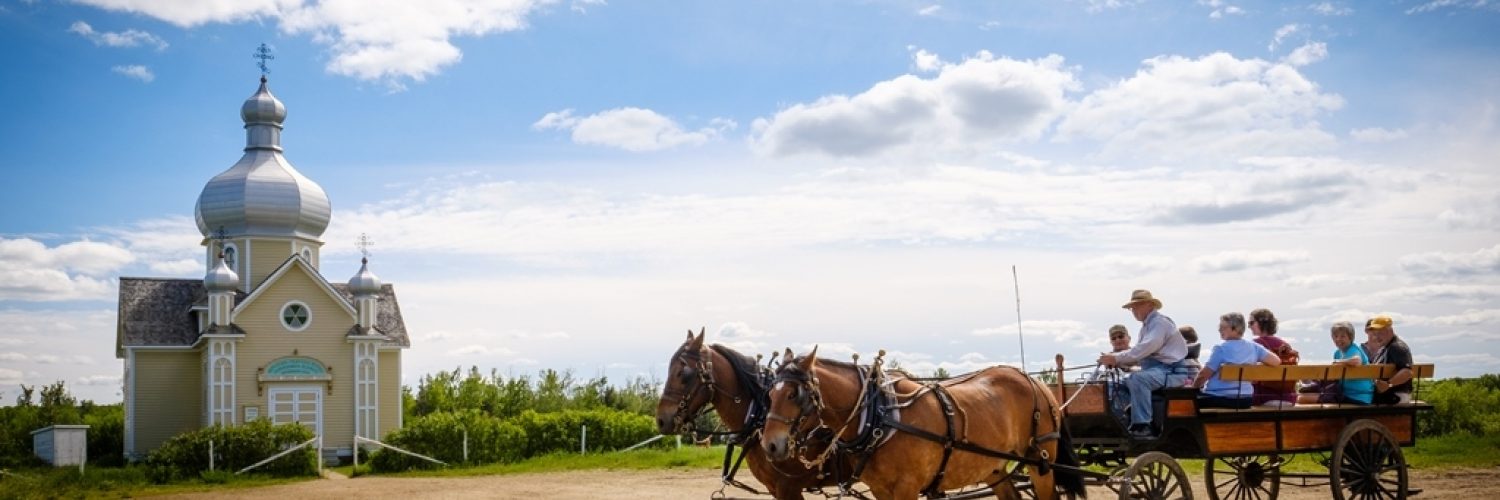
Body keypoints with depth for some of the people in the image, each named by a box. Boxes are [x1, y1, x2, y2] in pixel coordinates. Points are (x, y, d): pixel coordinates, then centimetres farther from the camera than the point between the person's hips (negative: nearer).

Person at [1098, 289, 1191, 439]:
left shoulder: (1160, 322, -11)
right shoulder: (1147, 326, 20)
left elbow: (1144, 349, -23)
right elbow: (1139, 354, 15)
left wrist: (1117, 358, -24)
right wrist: (1114, 358, -1)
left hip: (1171, 371, -11)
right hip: (1154, 370, 11)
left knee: (1137, 380, -33)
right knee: (1120, 385, 6)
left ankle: (1142, 426, -33)